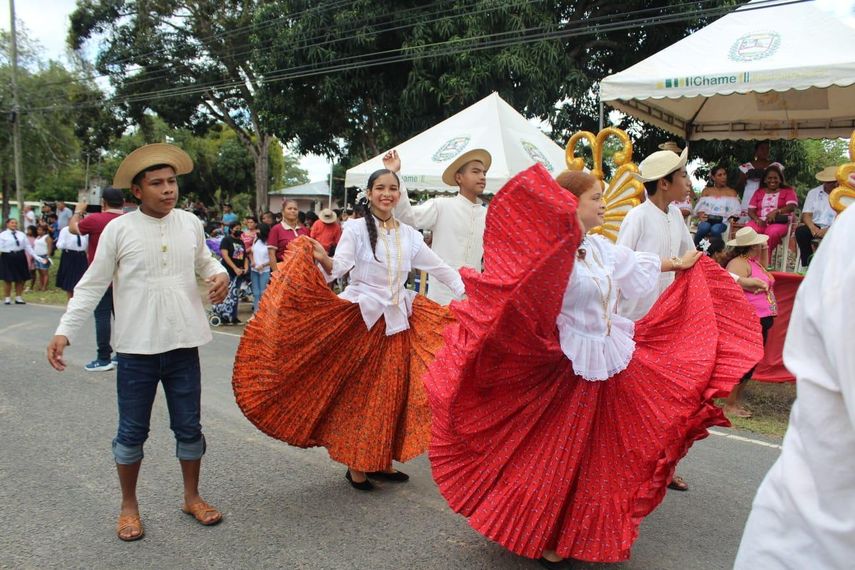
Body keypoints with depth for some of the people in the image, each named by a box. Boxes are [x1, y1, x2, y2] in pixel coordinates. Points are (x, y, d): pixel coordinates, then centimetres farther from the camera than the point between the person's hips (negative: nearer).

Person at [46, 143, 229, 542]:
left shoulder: (191, 223, 1)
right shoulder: (118, 229, -7)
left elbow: (204, 260, 20)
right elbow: (91, 285, -2)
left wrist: (219, 274, -2)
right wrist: (64, 331, -8)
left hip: (183, 344, 2)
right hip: (137, 347, -2)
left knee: (188, 427, 13)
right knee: (132, 431, 10)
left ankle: (191, 497, 33)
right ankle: (128, 505, 31)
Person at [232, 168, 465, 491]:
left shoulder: (409, 235, 8)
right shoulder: (355, 228, -4)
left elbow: (439, 268, 11)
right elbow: (340, 265, -17)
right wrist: (323, 259, -38)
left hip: (398, 321, 5)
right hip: (362, 319, -4)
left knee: (391, 393, 9)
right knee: (358, 392, 2)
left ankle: (380, 462, 22)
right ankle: (356, 465, 15)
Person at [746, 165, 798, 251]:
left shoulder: (788, 191, 14)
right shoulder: (759, 192, 23)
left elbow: (792, 206, -4)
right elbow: (751, 210, 13)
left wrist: (776, 211, -23)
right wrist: (757, 220, -10)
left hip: (779, 222, -3)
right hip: (761, 222, 3)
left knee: (772, 233, -39)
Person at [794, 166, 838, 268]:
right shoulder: (813, 193, 12)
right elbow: (806, 215, 4)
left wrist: (828, 230, -24)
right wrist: (813, 228, -17)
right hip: (816, 226, 3)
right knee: (800, 231, -28)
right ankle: (807, 266, -22)